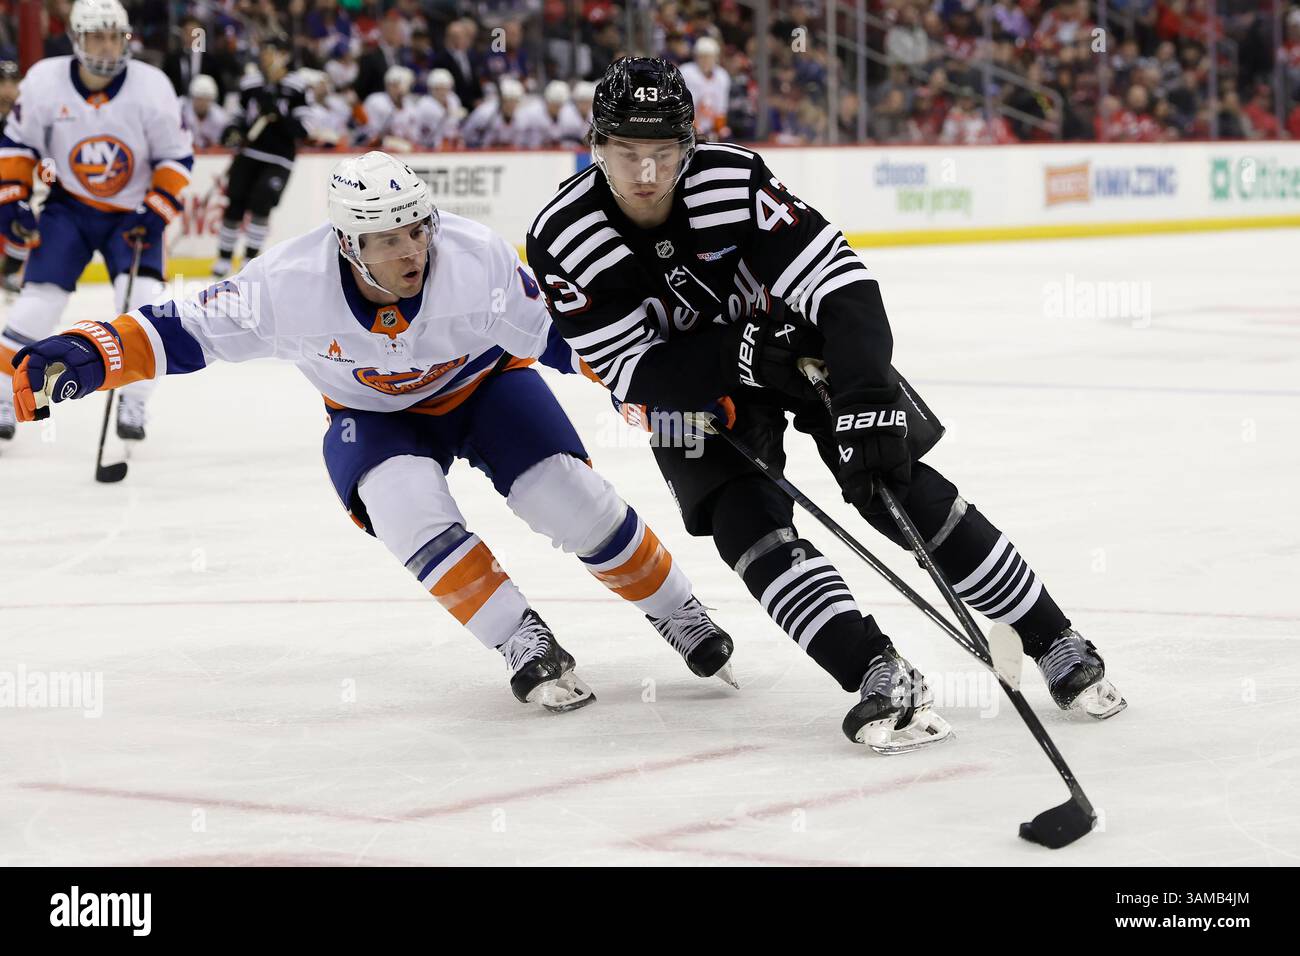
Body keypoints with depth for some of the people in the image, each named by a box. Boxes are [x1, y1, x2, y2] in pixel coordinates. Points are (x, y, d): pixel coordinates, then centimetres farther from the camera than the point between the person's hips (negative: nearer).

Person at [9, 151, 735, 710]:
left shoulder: (477, 258, -32)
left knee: (571, 498, -16)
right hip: (375, 416, 0)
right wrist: (82, 357, -36)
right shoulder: (294, 284, -31)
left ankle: (680, 615, 9)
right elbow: (184, 330, -24)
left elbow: (562, 331, -20)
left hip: (483, 383, 0)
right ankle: (527, 649, -21)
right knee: (407, 504, -30)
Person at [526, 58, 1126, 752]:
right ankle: (879, 677, -28)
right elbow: (632, 374, -22)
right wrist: (739, 356, -36)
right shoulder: (562, 241, -24)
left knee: (900, 487, -10)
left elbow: (839, 279, -31)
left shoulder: (731, 177, -30)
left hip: (797, 334, -1)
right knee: (746, 520, -22)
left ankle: (1057, 645, -1)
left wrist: (866, 400, -42)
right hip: (689, 380, 1)